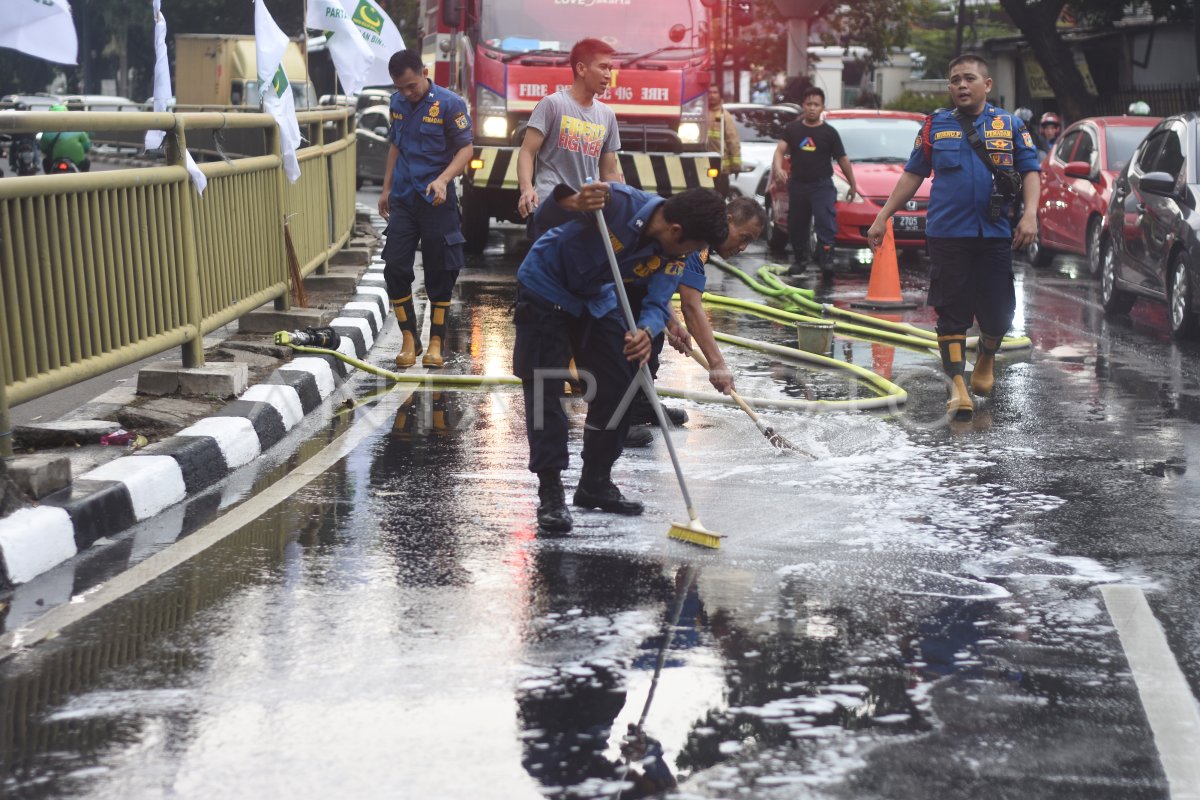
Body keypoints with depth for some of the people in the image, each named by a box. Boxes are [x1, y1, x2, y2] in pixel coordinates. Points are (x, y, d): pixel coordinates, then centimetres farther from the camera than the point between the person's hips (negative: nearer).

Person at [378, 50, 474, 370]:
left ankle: (437, 342, 14)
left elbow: (466, 149, -10)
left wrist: (442, 180, -24)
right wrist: (387, 187, 18)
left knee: (440, 274, 3)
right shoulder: (398, 103, 7)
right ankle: (409, 338, 10)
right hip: (402, 200, 5)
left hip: (437, 201, -5)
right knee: (395, 268, -1)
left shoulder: (449, 103, -10)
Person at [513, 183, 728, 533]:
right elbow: (546, 216, -26)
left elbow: (658, 303, -20)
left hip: (596, 299, 7)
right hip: (545, 290, -6)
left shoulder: (672, 253, -14)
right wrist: (574, 204, -50)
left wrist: (646, 332, -43)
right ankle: (550, 494, -4)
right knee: (545, 389, -11)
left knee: (618, 386, 6)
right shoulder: (618, 202, -33)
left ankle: (596, 484, 20)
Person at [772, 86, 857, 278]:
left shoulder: (829, 133, 1)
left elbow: (842, 160, 6)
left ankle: (826, 260, -21)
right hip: (797, 185, 3)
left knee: (826, 223, -19)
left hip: (822, 185, -3)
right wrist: (778, 168, -25)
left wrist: (852, 184, 9)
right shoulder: (792, 129, 5)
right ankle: (799, 261, 26)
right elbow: (780, 150, -5)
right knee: (796, 226, 10)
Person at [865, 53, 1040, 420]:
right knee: (952, 312, -2)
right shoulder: (936, 126, 8)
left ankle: (986, 360, 33)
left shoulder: (1010, 125, 7)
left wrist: (1030, 215, -8)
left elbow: (1030, 171, 7)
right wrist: (882, 217, 9)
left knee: (998, 310, 3)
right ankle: (958, 385, 2)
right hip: (947, 234, 0)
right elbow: (912, 174, 13)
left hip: (995, 234, 0)